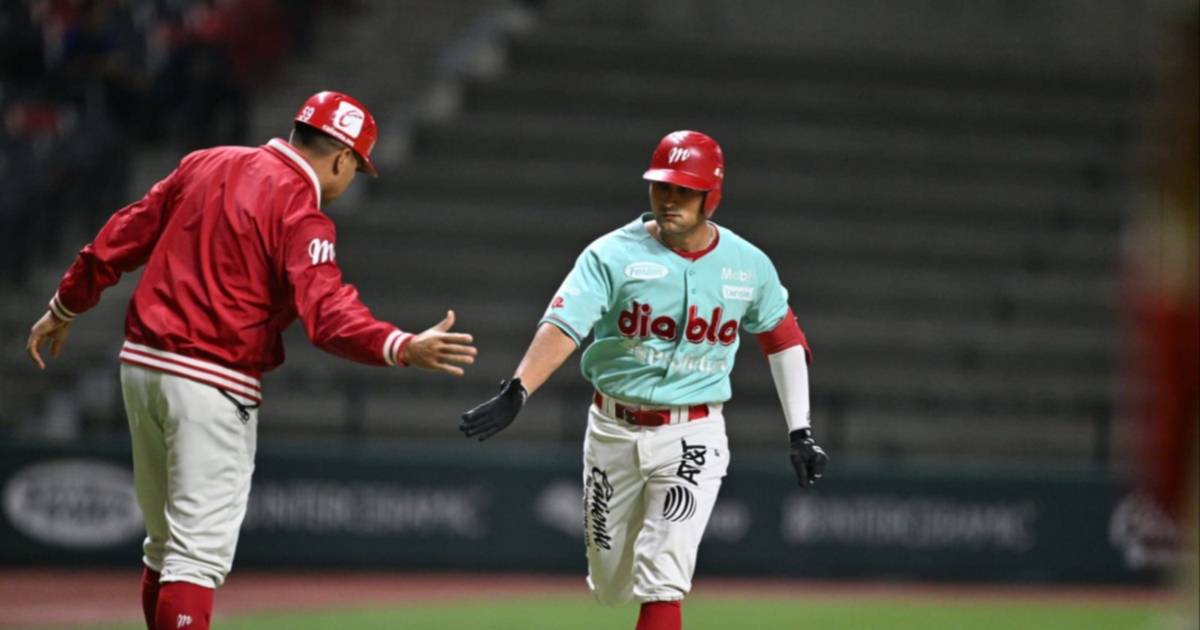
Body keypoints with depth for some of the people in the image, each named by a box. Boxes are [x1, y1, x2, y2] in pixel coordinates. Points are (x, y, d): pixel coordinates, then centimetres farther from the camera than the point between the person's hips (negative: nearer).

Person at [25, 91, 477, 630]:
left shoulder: (205, 165, 10)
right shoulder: (300, 212, -11)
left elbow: (118, 240, 16)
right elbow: (327, 312, -25)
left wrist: (66, 308, 26)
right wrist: (402, 348, -36)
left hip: (139, 363, 8)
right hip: (214, 382, -8)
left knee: (166, 544, 19)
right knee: (198, 556, -9)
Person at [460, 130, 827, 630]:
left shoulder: (749, 266, -2)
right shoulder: (613, 255, -10)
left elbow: (782, 339, 12)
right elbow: (563, 325, -24)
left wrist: (800, 433, 7)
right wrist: (515, 394, -40)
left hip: (691, 439, -1)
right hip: (613, 433, 1)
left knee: (660, 585, -13)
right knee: (611, 585, 11)